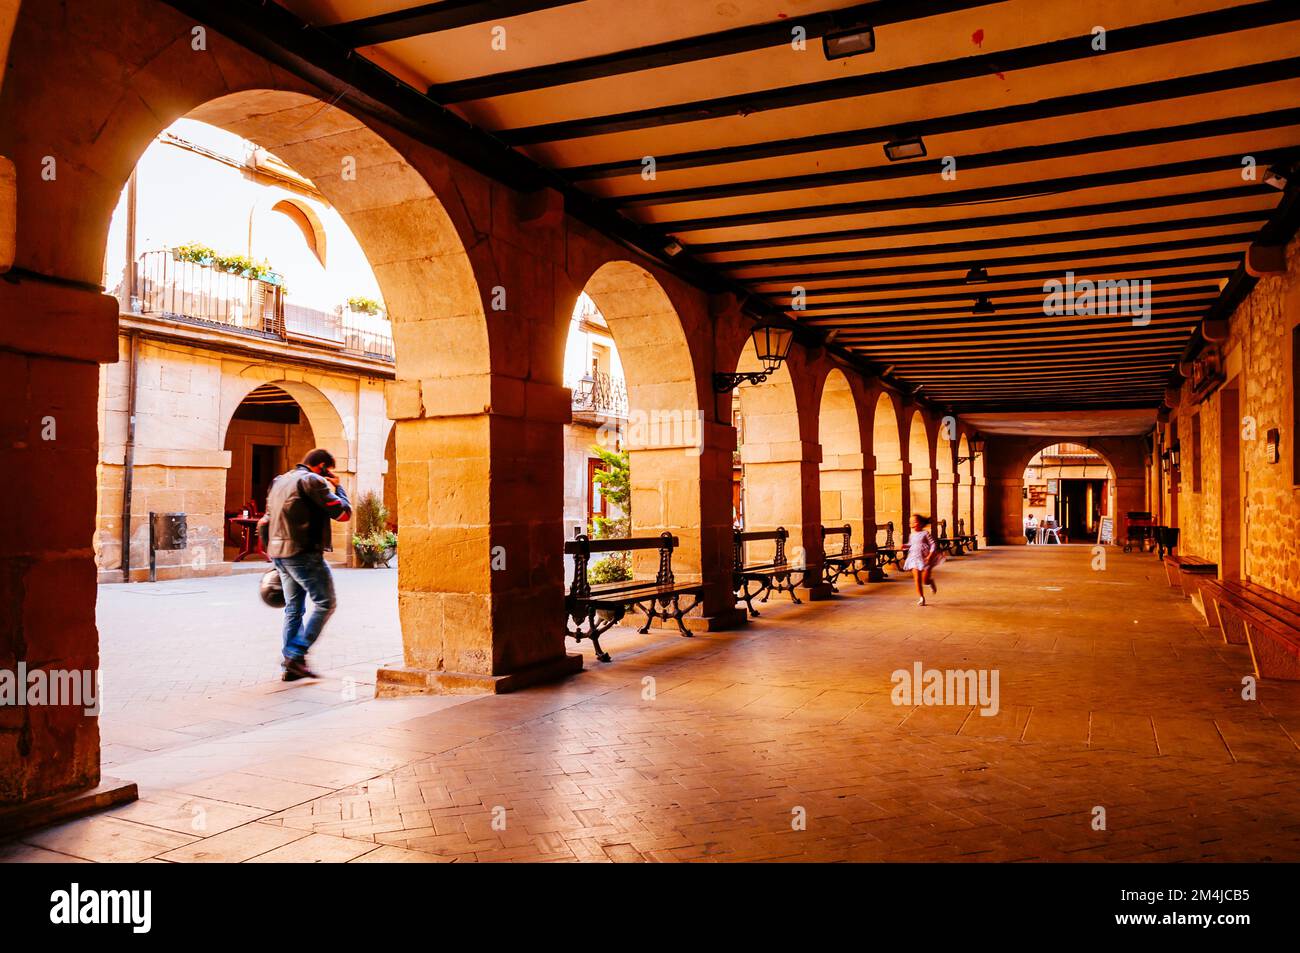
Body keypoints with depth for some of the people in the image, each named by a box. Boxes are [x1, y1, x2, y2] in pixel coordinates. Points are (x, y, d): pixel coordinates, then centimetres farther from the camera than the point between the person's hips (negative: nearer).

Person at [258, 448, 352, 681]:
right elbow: (343, 513, -10)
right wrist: (336, 487, 6)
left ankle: (292, 666, 15)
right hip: (303, 553, -9)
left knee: (293, 608, 14)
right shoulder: (312, 480, -7)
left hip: (278, 552, 9)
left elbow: (264, 523, 22)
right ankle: (296, 654, -9)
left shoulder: (279, 481, 21)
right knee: (325, 604, -1)